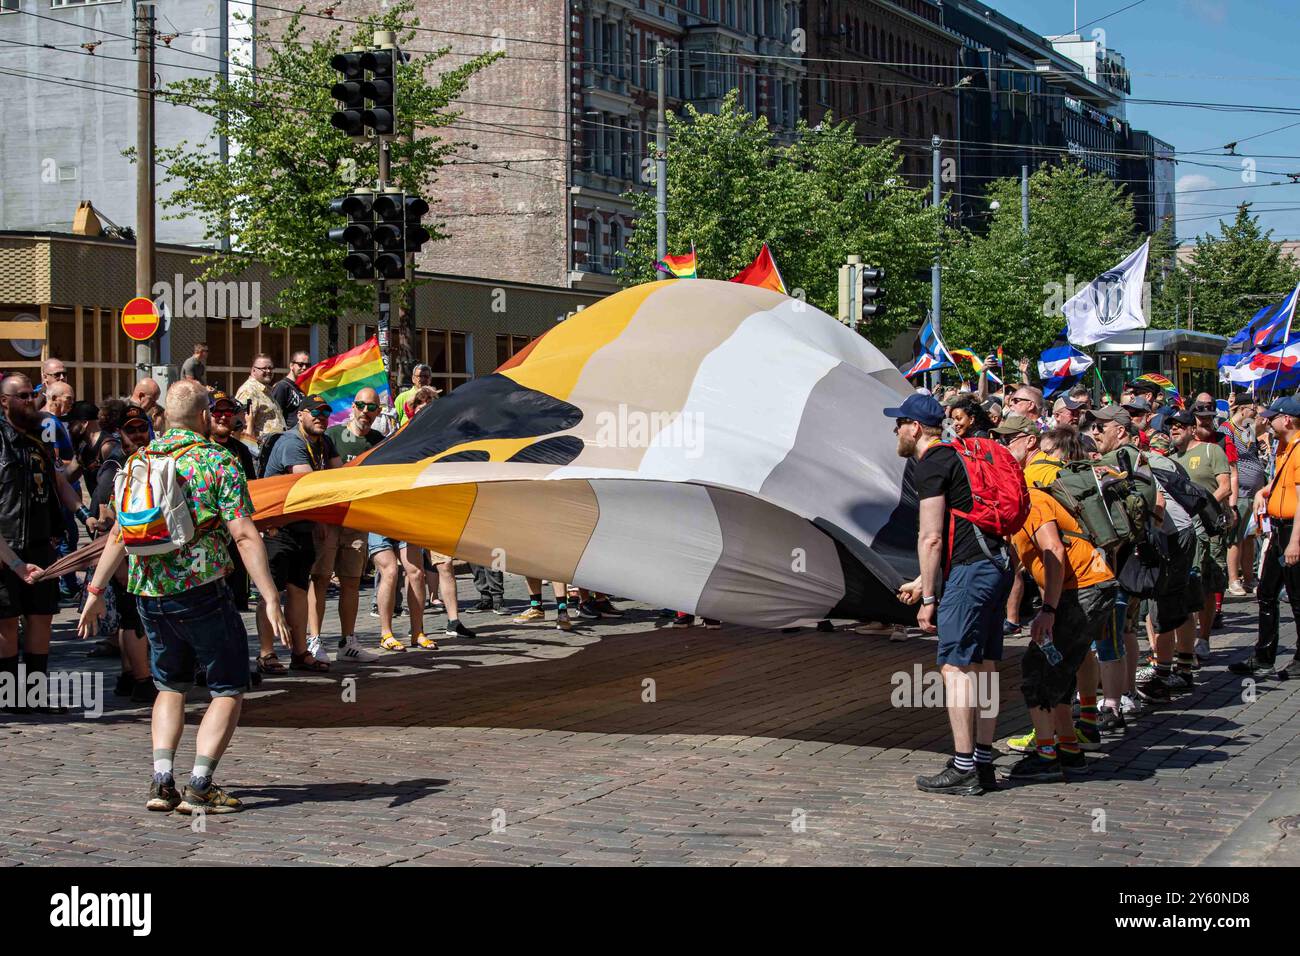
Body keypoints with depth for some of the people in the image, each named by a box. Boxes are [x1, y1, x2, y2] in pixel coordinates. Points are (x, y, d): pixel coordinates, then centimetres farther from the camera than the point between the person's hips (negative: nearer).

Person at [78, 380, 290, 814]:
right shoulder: (218, 462, -7)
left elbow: (120, 534, 12)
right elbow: (243, 535, -14)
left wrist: (96, 590, 19)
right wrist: (269, 597, -15)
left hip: (148, 594, 6)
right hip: (201, 589, -5)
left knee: (170, 685, 21)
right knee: (229, 689, 6)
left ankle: (161, 781, 7)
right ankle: (199, 787, -4)